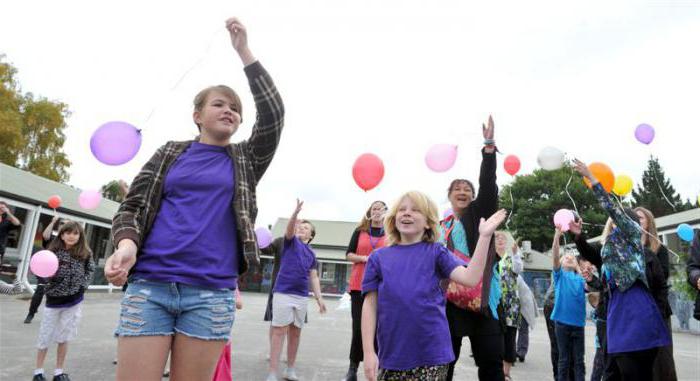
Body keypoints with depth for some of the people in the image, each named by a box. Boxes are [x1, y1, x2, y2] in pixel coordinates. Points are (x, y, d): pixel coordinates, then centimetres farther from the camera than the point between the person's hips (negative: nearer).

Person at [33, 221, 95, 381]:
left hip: (74, 300, 1)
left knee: (64, 337, 9)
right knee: (45, 336, 7)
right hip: (54, 299, -1)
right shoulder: (54, 251, -7)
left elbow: (91, 270, 9)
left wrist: (83, 285, -4)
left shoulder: (85, 253, -4)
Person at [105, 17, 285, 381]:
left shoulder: (246, 159, 12)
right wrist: (127, 245, -11)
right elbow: (132, 205, 10)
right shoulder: (170, 152, 13)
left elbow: (273, 114, 0)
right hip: (148, 285, 0)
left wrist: (244, 52, 0)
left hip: (212, 294, 0)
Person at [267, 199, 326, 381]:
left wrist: (319, 297, 1)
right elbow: (289, 228, -17)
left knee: (295, 333, 10)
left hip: (302, 296, 5)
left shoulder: (311, 254, 16)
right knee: (280, 331, -6)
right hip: (283, 293, -5)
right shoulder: (291, 241, 4)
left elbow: (314, 277, 12)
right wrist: (296, 213, -36)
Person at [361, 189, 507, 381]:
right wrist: (368, 351, -2)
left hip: (432, 352, -1)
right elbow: (370, 304, 2)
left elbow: (470, 278, -12)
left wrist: (484, 236, -17)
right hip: (391, 354, 1)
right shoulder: (379, 257, 4)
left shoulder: (436, 252, 2)